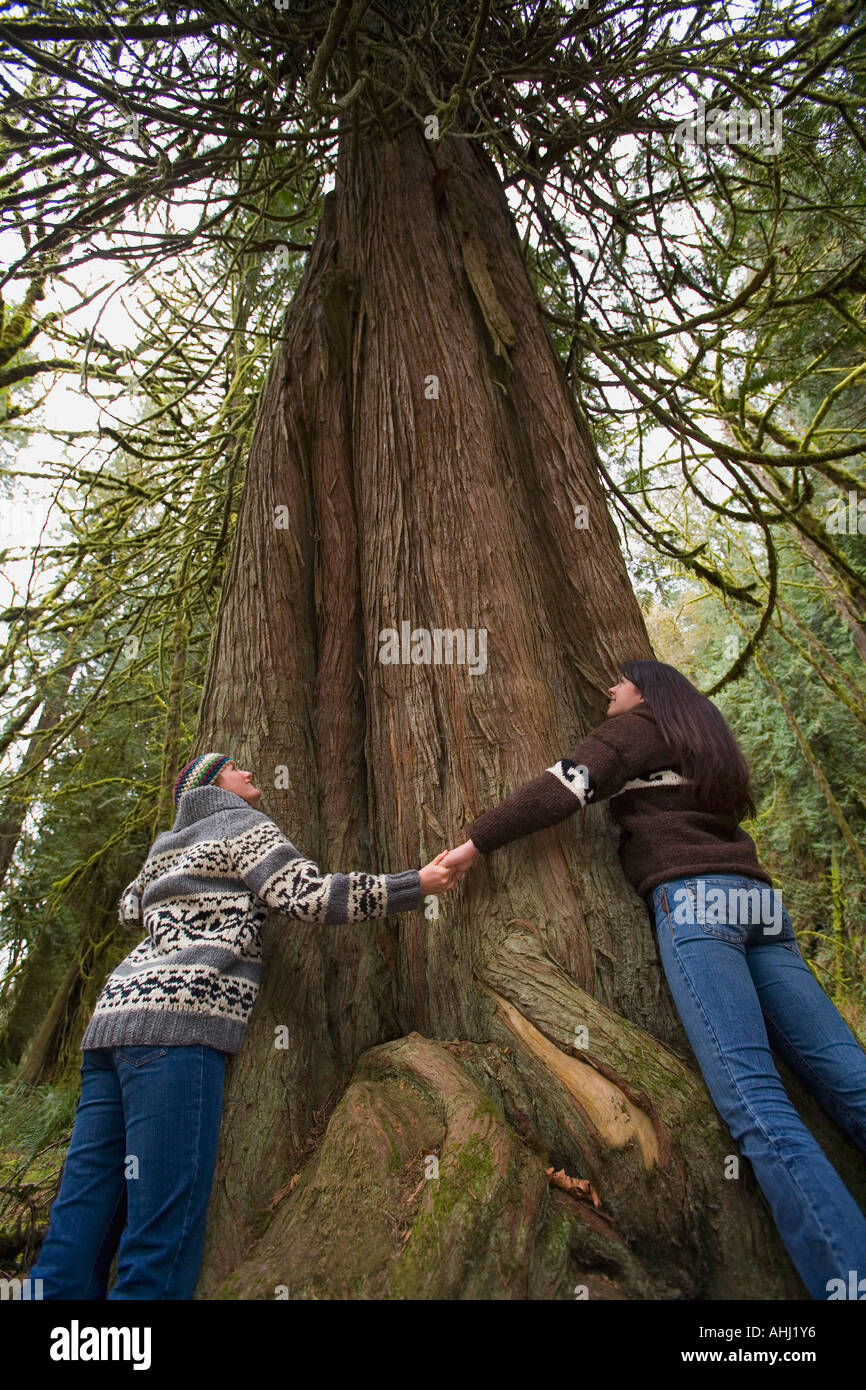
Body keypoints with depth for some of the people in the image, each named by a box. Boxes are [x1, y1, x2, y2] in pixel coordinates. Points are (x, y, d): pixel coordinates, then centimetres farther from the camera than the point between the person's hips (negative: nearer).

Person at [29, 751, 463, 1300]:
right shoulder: (243, 825, 6)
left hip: (118, 1011, 9)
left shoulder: (167, 844, 28)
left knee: (77, 1243, 6)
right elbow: (310, 895, -4)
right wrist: (417, 884, 0)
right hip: (179, 1016, -9)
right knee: (163, 1250, -10)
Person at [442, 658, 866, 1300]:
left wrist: (475, 841, -3)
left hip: (694, 897, -7)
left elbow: (563, 788, -4)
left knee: (753, 1099, -17)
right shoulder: (710, 744, 32)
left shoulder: (642, 723, 9)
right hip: (759, 900, 8)